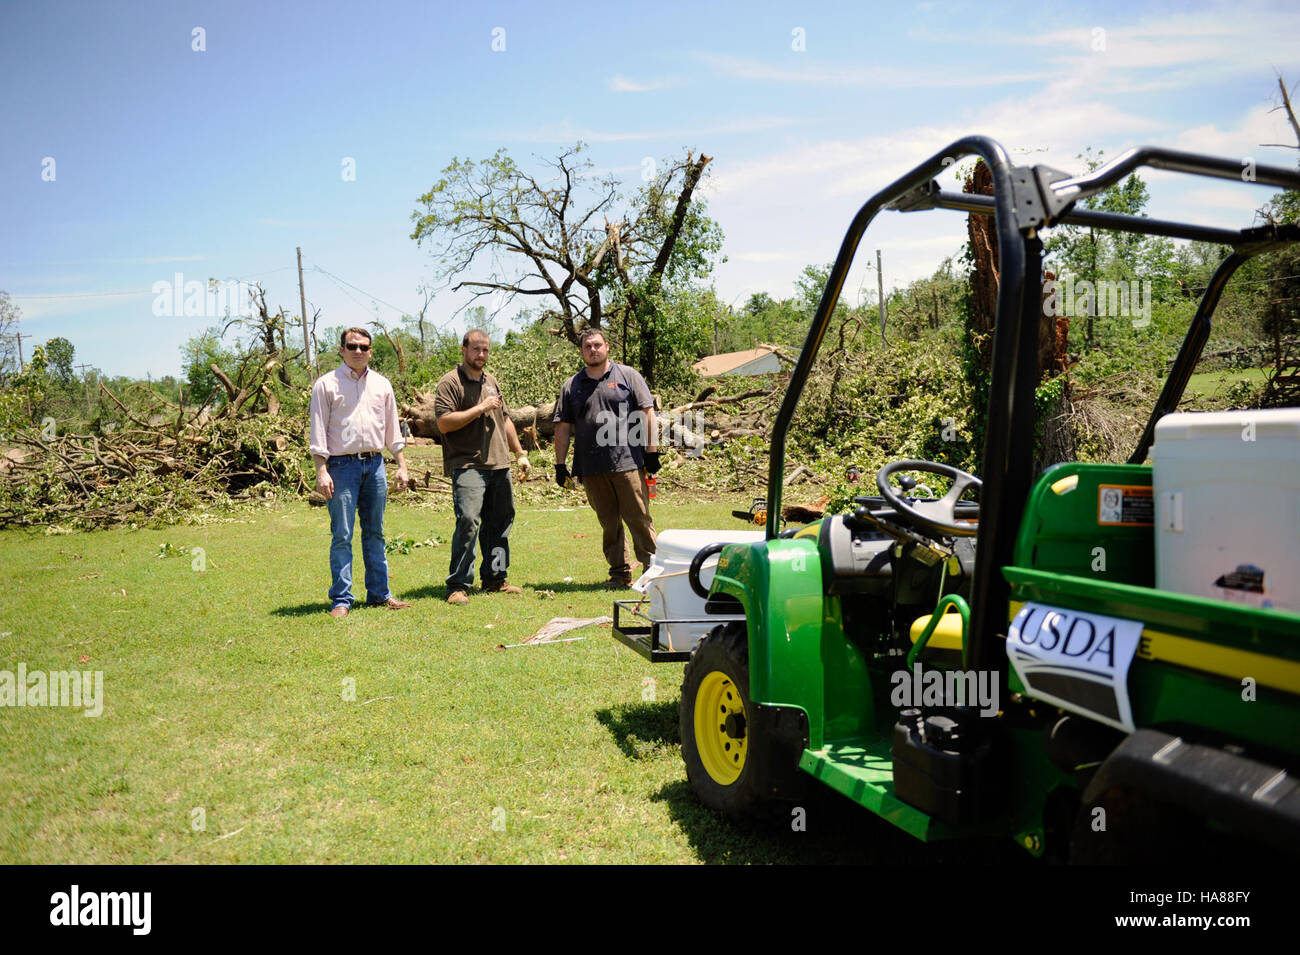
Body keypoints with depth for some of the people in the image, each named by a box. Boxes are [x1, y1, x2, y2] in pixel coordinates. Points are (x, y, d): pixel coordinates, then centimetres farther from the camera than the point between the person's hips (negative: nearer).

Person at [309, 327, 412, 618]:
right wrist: (321, 471, -11)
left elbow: (392, 428, 17)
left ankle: (379, 594, 17)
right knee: (342, 535, -4)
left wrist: (402, 465, 12)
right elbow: (318, 431, -3)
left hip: (375, 464, 4)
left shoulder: (382, 384, 13)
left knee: (375, 533, 10)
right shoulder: (326, 384, 0)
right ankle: (341, 600, 3)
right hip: (342, 465, -4)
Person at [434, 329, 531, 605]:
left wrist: (519, 453, 24)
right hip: (467, 466, -7)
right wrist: (480, 408, -13)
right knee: (468, 521, -16)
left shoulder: (491, 381, 20)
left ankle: (495, 578, 21)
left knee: (500, 521, 10)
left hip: (499, 465, 8)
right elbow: (444, 422, -15)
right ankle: (458, 585, -10)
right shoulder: (450, 382, -3)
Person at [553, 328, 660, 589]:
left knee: (639, 518, -4)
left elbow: (647, 413, 4)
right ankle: (619, 572, 15)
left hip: (628, 462, -3)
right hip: (590, 468, 3)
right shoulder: (571, 386, 15)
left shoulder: (627, 375, 8)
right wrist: (560, 465, 10)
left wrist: (652, 451, -3)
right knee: (609, 523, 6)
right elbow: (563, 427, 15)